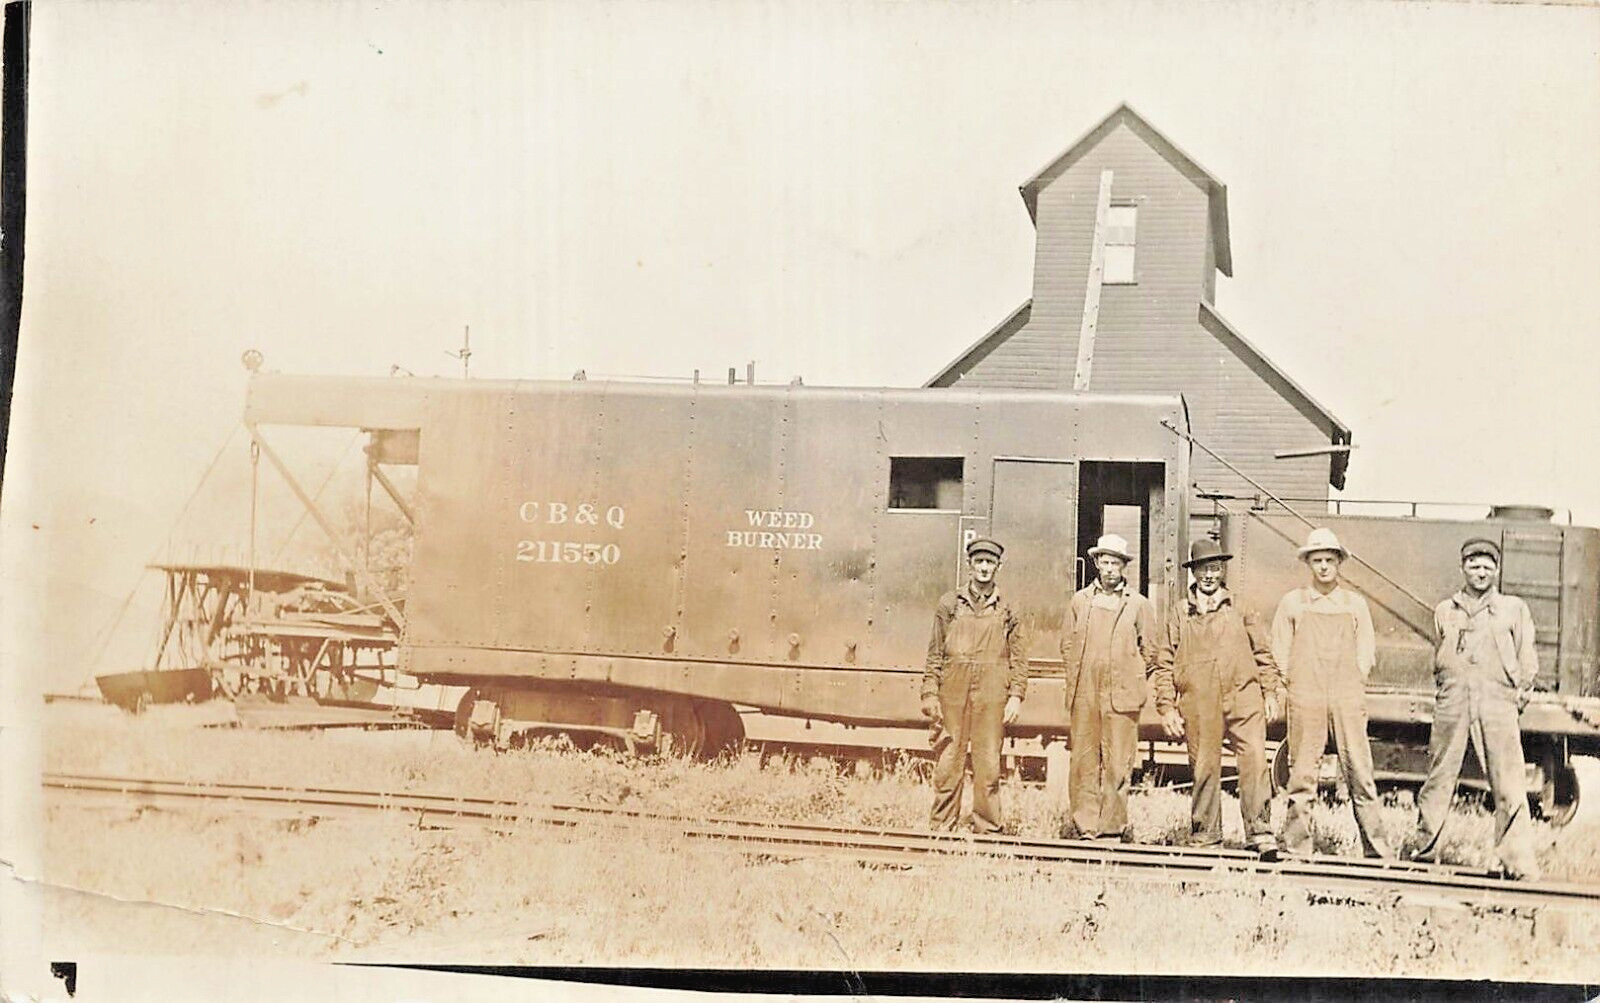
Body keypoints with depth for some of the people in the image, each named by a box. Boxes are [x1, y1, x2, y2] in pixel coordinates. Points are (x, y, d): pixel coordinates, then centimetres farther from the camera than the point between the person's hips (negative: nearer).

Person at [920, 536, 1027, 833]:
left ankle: (986, 827, 10)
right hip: (953, 689, 0)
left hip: (992, 692, 0)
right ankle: (942, 827, 9)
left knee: (989, 761, 1)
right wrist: (930, 694, 1)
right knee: (948, 760, 1)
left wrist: (1016, 696, -2)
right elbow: (935, 654, 7)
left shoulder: (1006, 610, 8)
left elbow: (1019, 658, 7)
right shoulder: (950, 604, 7)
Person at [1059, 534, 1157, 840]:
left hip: (1122, 694, -1)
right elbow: (1067, 644, 16)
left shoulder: (1139, 605, 6)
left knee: (1118, 761, -2)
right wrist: (1077, 679, 11)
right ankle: (1082, 821, 5)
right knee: (1083, 758, 0)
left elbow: (1149, 651, 11)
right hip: (1084, 694, 1)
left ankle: (1113, 823, 5)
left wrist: (1132, 681, 9)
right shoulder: (1080, 601, 11)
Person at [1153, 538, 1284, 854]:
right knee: (1204, 770, 3)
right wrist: (1167, 708, 3)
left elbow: (1263, 654, 17)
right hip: (1199, 706, 0)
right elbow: (1164, 665, 10)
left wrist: (1272, 693, 9)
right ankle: (1204, 834, 15)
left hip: (1243, 700, 0)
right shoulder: (1180, 617, 11)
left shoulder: (1241, 610, 13)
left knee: (1255, 762, -13)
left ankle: (1260, 834, -12)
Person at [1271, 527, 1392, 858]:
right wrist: (1298, 685, 5)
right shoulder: (1292, 603, 8)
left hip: (1348, 697, 1)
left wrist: (1352, 686, 5)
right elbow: (1280, 652, 11)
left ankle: (1373, 842, 1)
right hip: (1305, 698, -1)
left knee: (1359, 769, -3)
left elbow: (1366, 651, 14)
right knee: (1302, 771, -2)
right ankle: (1296, 844, 2)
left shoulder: (1356, 604, 11)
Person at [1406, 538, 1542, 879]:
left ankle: (1520, 866, -5)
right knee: (1438, 779, 5)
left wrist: (1522, 690, 1)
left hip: (1497, 702, -2)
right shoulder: (1445, 611, 16)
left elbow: (1527, 657, 10)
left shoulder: (1514, 608, 12)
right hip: (1452, 702, 2)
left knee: (1509, 788, -6)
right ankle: (1424, 851, 15)